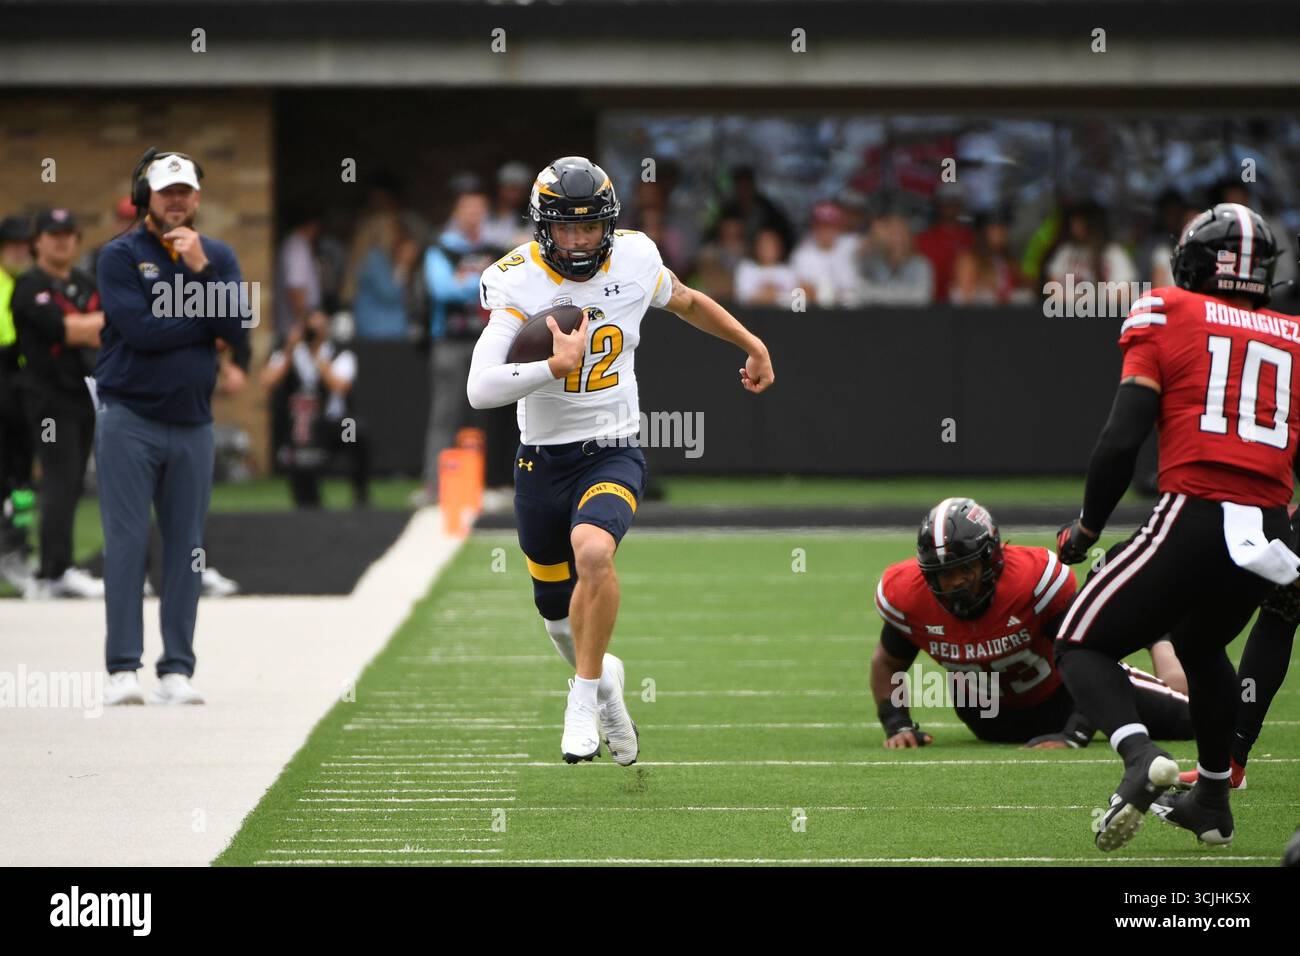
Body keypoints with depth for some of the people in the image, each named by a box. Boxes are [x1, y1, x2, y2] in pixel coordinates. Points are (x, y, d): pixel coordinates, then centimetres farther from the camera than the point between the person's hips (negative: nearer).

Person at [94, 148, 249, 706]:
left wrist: (202, 270, -13)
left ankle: (177, 671, 6)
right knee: (126, 541, -7)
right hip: (128, 421, -4)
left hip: (193, 424, 4)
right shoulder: (120, 256, -2)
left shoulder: (219, 256, 10)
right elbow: (141, 330, -15)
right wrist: (208, 323, -6)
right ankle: (123, 670, -7)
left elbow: (239, 329, -4)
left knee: (186, 548, 3)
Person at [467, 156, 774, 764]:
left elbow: (686, 302, 19)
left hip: (612, 456, -1)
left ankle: (584, 698, -18)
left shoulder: (634, 261, -5)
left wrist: (752, 344, 28)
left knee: (592, 551, -32)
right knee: (558, 613, 13)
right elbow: (480, 389, -25)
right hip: (542, 463, 1)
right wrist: (557, 366, -32)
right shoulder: (516, 283, -15)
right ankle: (603, 677, 48)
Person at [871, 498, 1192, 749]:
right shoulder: (907, 595, -26)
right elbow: (888, 663, -4)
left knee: (1186, 719, 2)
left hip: (1059, 690, -3)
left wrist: (1074, 735, -42)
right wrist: (898, 726, -20)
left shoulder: (1036, 577, -37)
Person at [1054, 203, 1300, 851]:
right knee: (1201, 646, 33)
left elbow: (1122, 439, -3)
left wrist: (1086, 529, 9)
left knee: (1082, 646, 8)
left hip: (1194, 517, -5)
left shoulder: (1167, 317, 4)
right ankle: (1212, 801, 37)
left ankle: (1141, 756, -20)